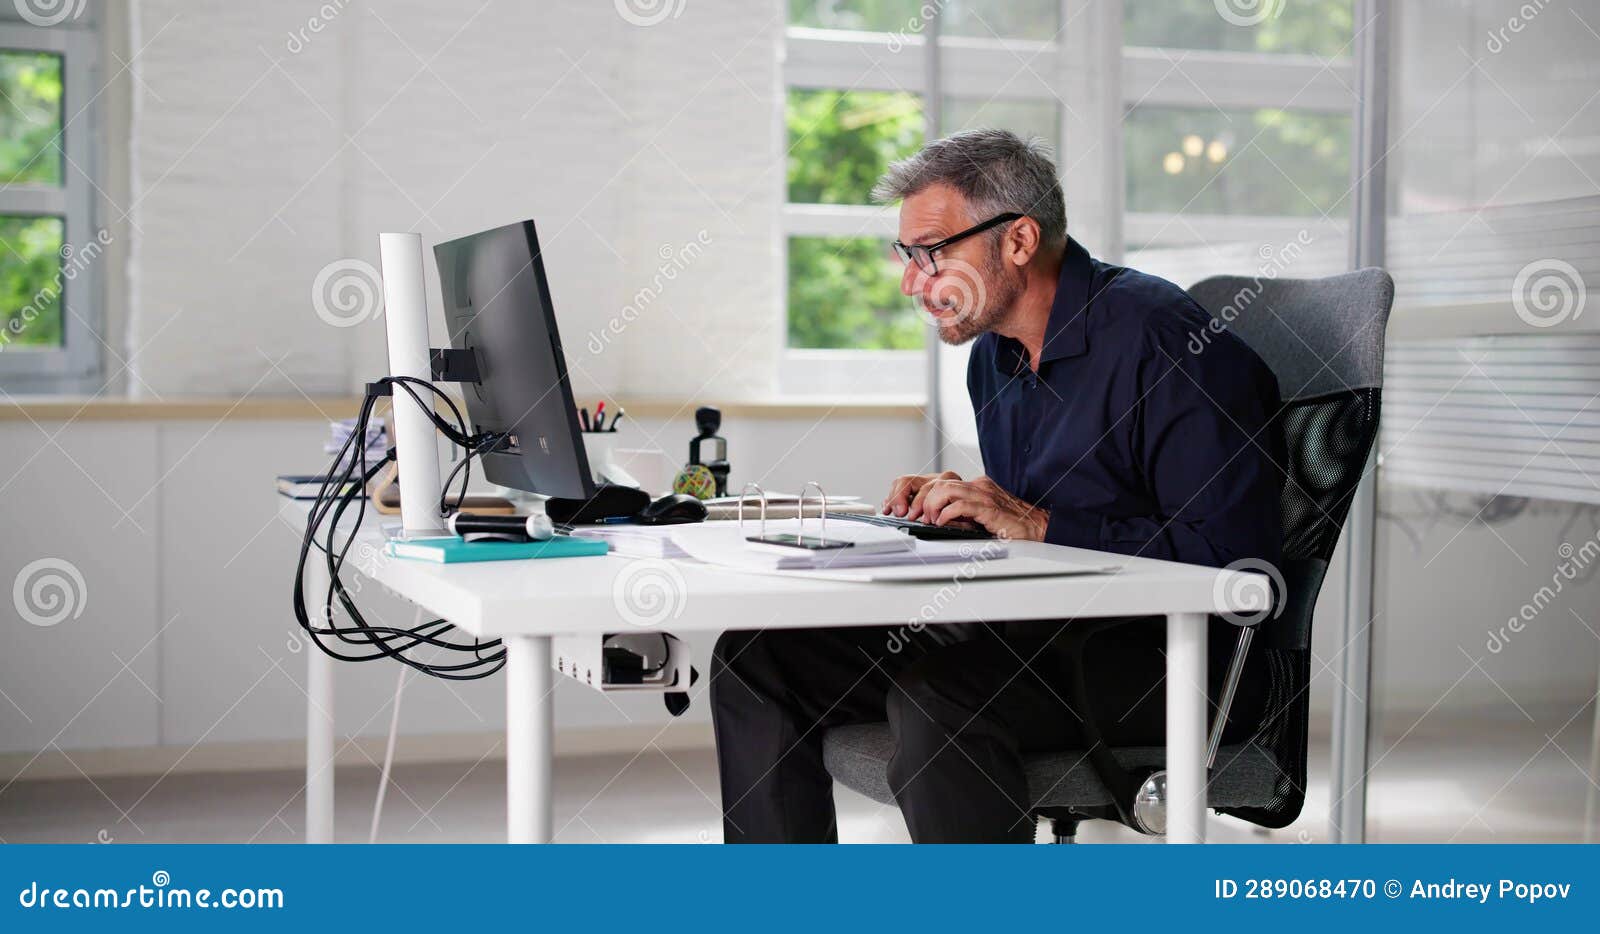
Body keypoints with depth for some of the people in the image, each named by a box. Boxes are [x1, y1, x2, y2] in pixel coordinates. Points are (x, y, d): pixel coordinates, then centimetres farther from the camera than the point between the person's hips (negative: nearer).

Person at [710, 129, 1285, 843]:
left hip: (1159, 654, -8)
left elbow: (1229, 550, -21)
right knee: (754, 659, -2)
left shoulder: (1158, 338, -14)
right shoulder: (993, 355, 13)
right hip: (1035, 640, 9)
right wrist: (952, 507, 3)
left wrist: (1040, 526, -19)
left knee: (935, 695, -36)